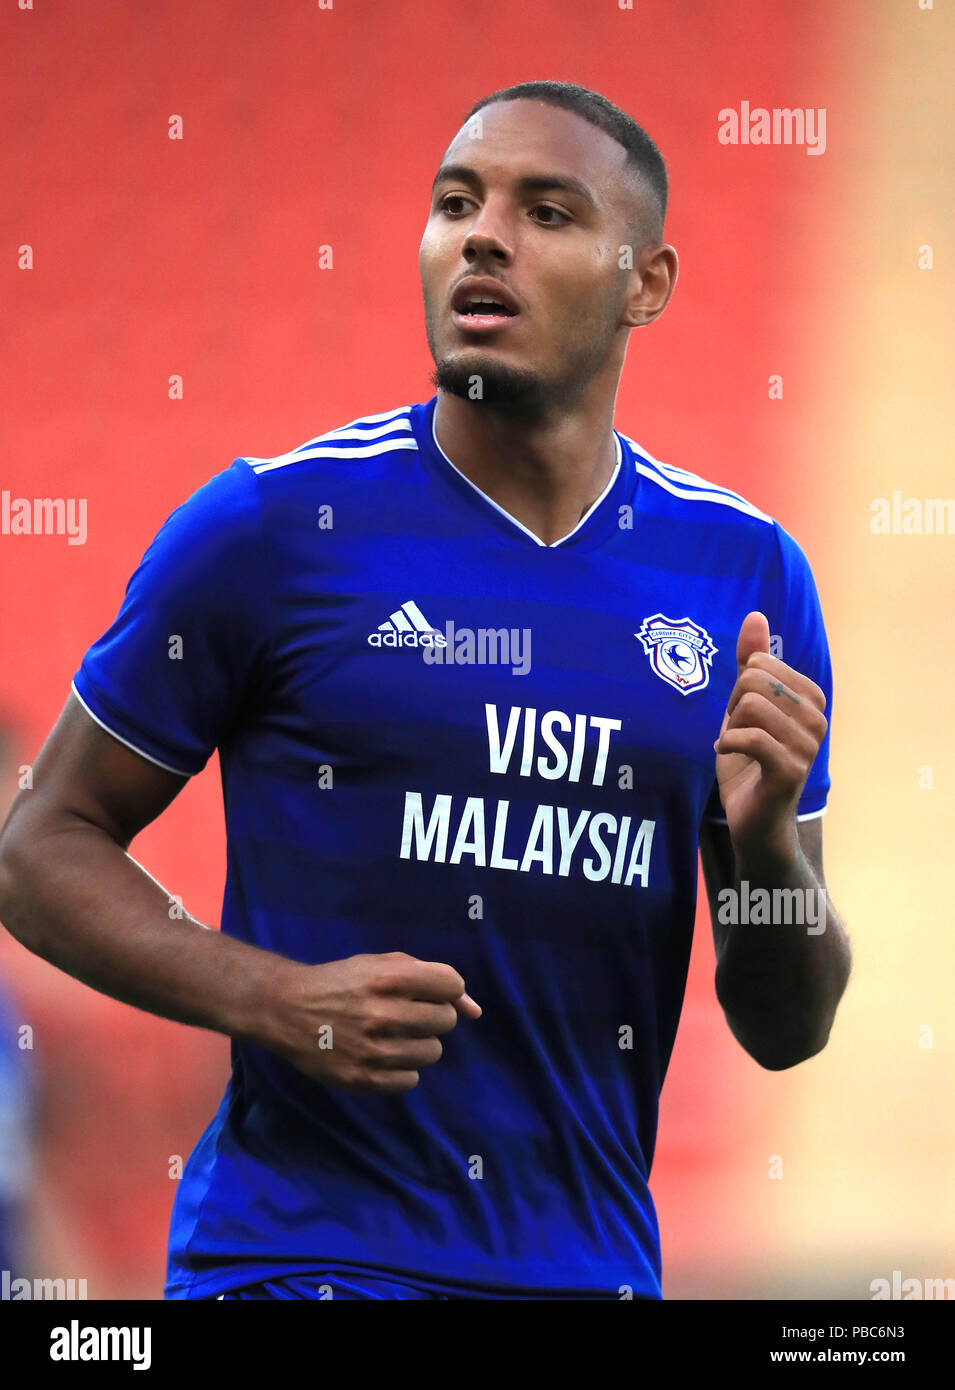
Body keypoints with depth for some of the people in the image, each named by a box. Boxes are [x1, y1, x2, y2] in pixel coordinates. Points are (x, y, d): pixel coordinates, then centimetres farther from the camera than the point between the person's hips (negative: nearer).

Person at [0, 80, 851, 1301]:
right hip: (301, 1252, -3)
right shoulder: (274, 521, -6)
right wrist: (272, 1001, -16)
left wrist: (766, 838, -13)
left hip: (591, 1252, 3)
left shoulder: (745, 572, 4)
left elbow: (784, 1033, 7)